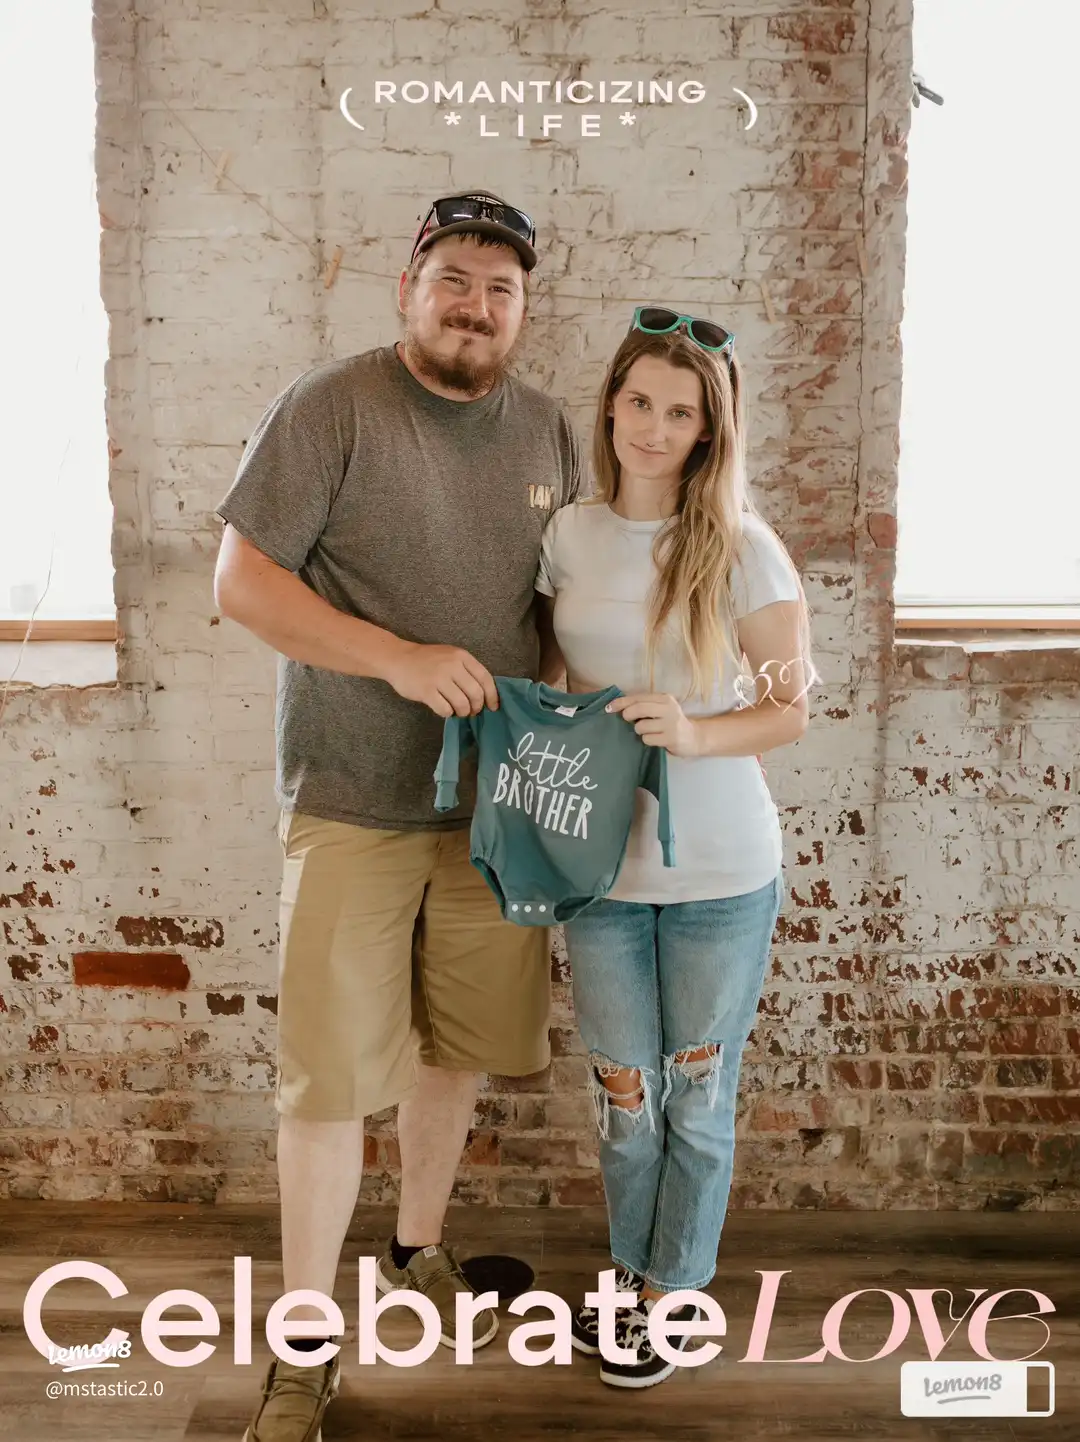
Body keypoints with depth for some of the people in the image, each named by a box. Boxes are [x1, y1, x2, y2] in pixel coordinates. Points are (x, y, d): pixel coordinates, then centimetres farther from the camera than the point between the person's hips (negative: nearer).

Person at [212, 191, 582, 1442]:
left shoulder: (549, 431, 8)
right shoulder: (331, 407, -8)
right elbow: (242, 582, -12)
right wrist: (400, 657, -22)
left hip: (496, 803, 5)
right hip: (354, 808, -5)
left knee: (458, 1047, 17)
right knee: (330, 1077, 0)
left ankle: (418, 1249, 41)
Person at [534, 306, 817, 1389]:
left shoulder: (742, 549, -9)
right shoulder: (570, 533, 2)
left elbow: (790, 711, -7)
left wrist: (693, 732, -24)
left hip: (720, 872, -3)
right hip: (600, 864, 3)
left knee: (696, 1096, 12)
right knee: (623, 1093, 15)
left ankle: (670, 1292, 34)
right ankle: (632, 1277, 39)